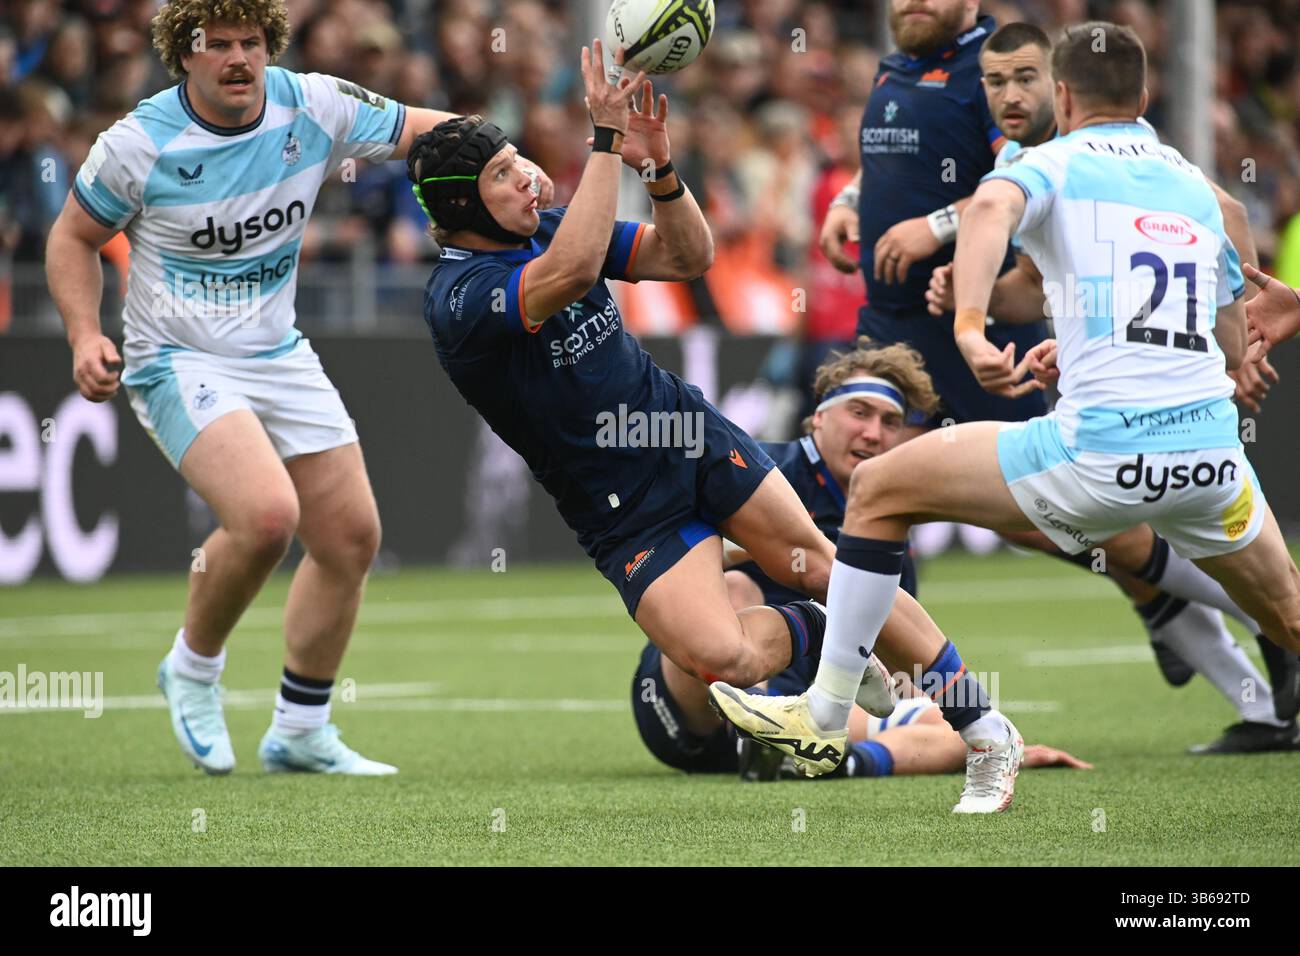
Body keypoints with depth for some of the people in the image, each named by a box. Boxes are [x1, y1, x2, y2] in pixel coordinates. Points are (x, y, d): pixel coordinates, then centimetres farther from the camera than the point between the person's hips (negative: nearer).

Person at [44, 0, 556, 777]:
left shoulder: (316, 107, -7)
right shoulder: (138, 144, -14)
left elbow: (429, 129, 2)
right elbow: (74, 236, 0)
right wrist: (85, 334, -14)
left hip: (280, 355, 6)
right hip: (180, 360, -6)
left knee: (351, 536, 4)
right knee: (266, 514, -28)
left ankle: (300, 733, 20)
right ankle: (194, 669, 0)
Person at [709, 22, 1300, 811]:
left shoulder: (1060, 163, 5)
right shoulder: (1195, 185, 21)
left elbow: (995, 204, -21)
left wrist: (970, 327, -32)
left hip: (1103, 450, -5)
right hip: (1211, 448, 5)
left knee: (880, 490, 11)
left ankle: (826, 715, 15)